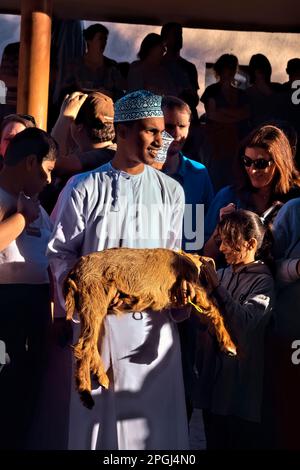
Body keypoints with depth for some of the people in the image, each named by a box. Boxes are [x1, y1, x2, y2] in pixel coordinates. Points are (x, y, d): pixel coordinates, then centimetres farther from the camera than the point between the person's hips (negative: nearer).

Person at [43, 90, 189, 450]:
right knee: (96, 405, 5)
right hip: (97, 318, -1)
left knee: (153, 411, 2)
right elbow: (61, 251, 3)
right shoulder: (85, 187, 1)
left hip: (152, 321, 1)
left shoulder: (170, 191, 7)